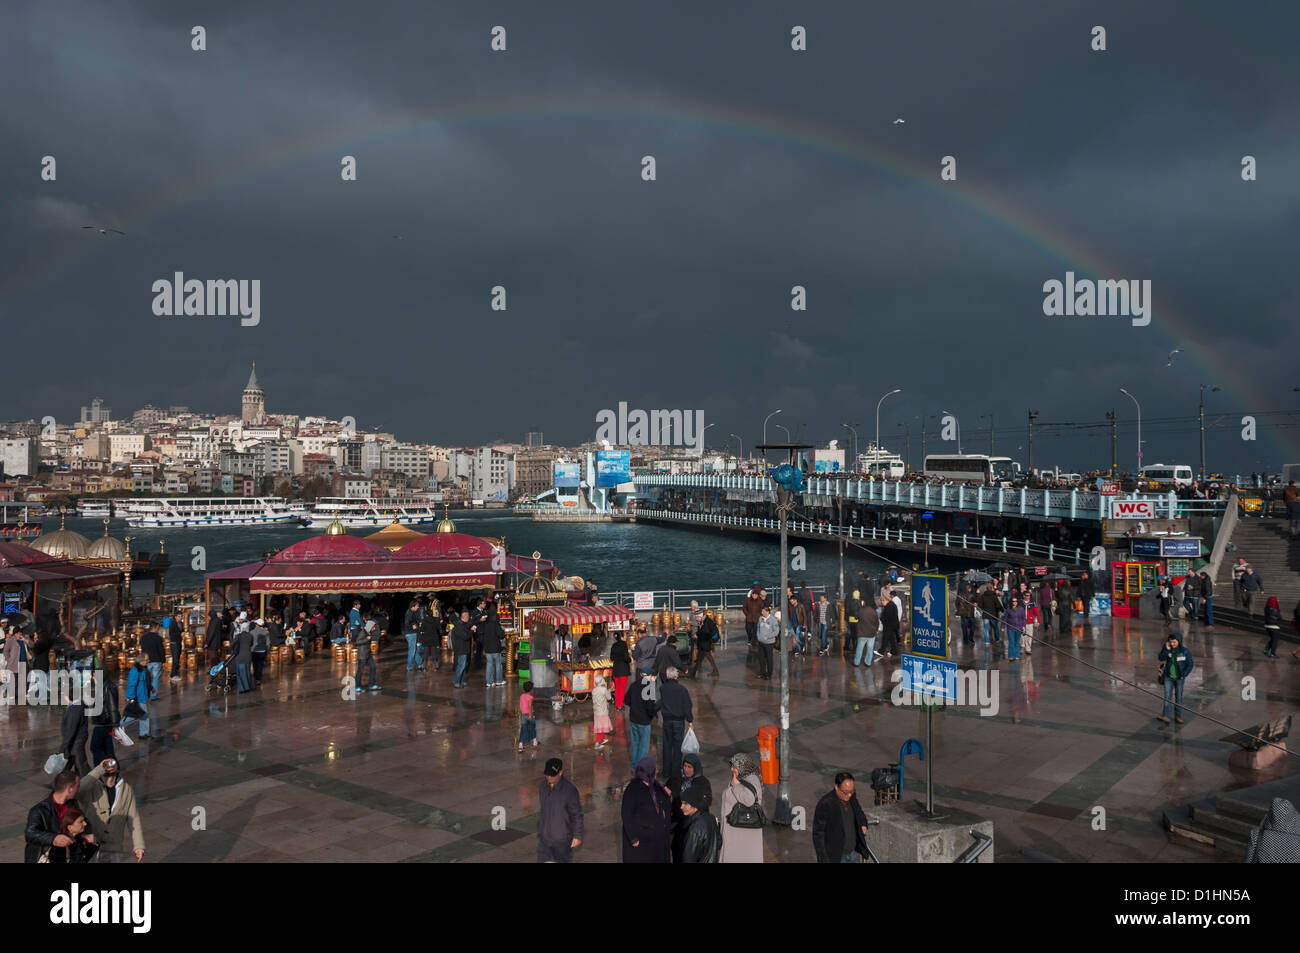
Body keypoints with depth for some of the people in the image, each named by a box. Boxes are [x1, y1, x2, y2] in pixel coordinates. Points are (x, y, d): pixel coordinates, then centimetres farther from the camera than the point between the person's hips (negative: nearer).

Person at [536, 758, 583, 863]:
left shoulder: (570, 790, -20)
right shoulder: (542, 785, -2)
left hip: (562, 839, -4)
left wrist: (578, 836, -9)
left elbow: (577, 815, -11)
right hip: (544, 837, 5)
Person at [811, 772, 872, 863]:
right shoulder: (825, 804, -24)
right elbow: (818, 833, -19)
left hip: (852, 853, 6)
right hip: (834, 857, -6)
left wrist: (863, 824, -1)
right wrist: (823, 860, -20)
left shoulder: (851, 796, -5)